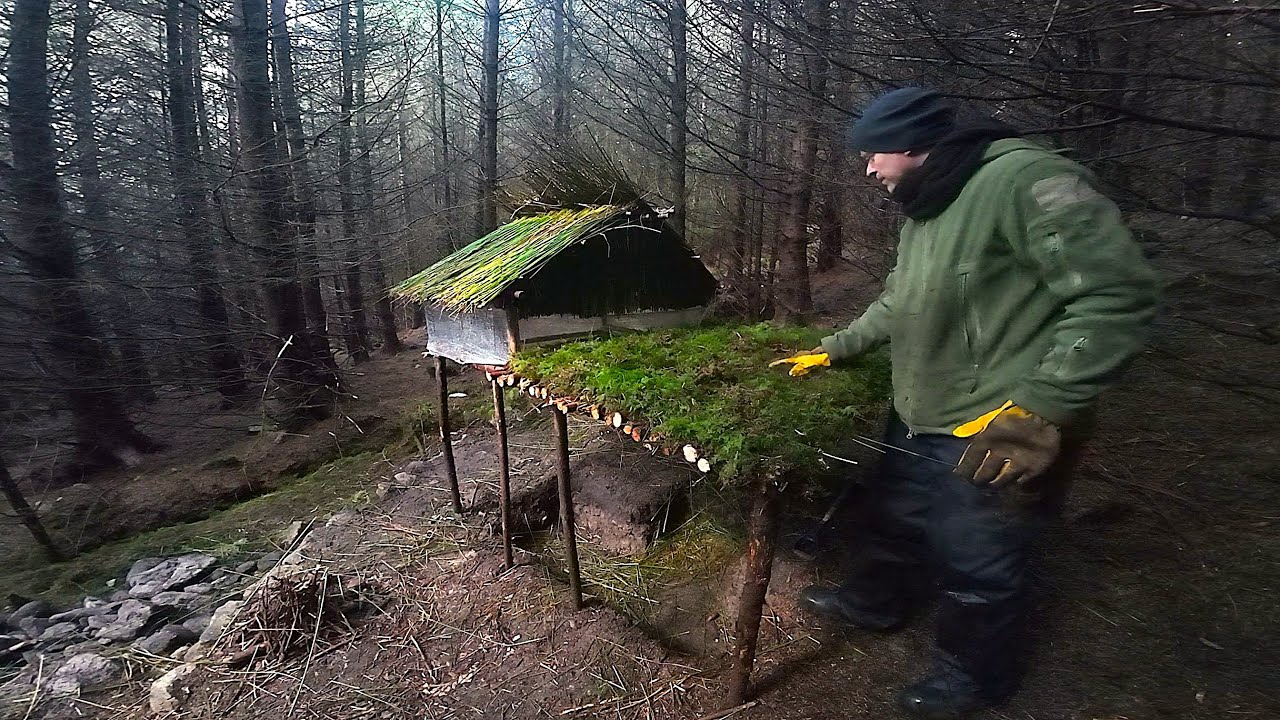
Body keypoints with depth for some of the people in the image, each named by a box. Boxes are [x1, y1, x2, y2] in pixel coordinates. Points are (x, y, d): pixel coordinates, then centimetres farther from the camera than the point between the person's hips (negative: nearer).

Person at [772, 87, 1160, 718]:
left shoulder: (1024, 180, -20)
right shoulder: (925, 211, 11)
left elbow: (1118, 292, -25)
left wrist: (1040, 408, -29)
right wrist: (832, 350, 25)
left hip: (992, 442, -9)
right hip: (918, 424, 9)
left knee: (976, 567, 11)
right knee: (895, 522, 25)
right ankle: (873, 603, 50)